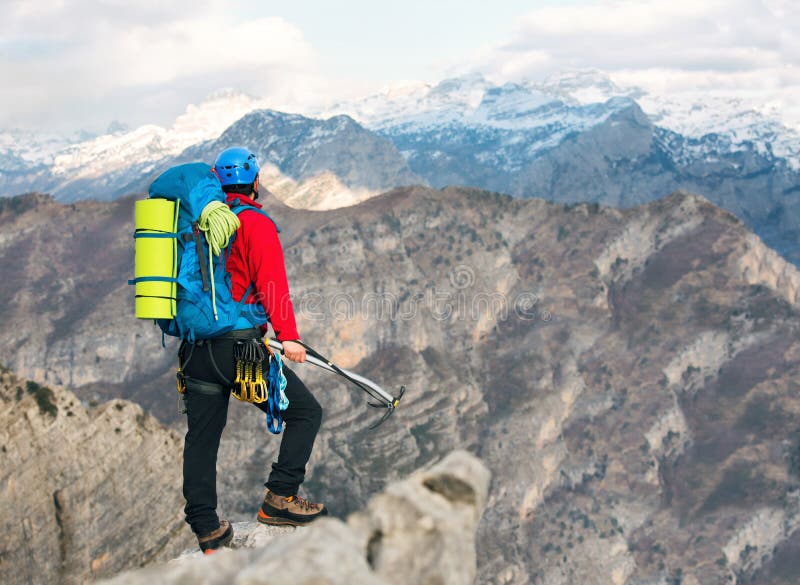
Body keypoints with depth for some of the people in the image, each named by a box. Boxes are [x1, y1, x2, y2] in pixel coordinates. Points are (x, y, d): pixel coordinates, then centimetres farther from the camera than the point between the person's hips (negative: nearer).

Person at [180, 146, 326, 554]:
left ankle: (206, 530, 12)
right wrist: (287, 335, -21)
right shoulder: (255, 224, -8)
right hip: (239, 345, -7)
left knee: (202, 437, 10)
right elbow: (272, 282, -18)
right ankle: (279, 499, 1)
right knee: (305, 411, 6)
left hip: (195, 348, 7)